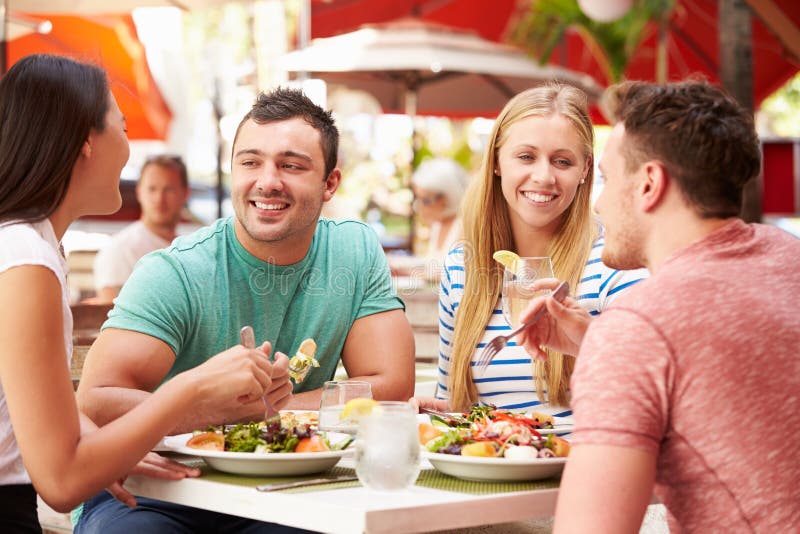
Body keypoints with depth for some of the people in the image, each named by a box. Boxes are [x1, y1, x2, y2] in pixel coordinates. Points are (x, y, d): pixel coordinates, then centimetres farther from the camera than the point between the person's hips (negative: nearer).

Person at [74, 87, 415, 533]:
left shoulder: (358, 253, -5)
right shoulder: (176, 274, -17)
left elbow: (392, 388, -9)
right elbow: (96, 405, -27)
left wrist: (247, 404, -15)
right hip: (158, 496, -3)